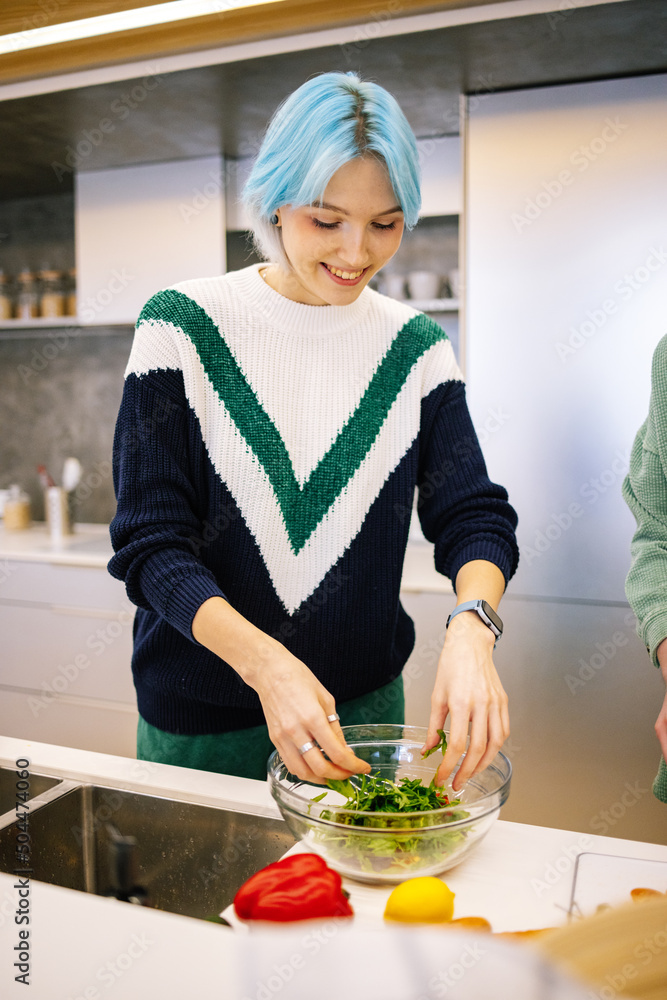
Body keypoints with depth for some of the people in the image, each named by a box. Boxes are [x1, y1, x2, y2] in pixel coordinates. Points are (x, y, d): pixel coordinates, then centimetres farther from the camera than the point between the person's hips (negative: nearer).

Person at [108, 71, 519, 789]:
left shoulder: (417, 348, -2)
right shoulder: (183, 327, -11)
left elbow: (472, 515, -5)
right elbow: (151, 541, -14)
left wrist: (471, 625, -27)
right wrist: (263, 662, -30)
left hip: (362, 705, 2)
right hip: (198, 720, -1)